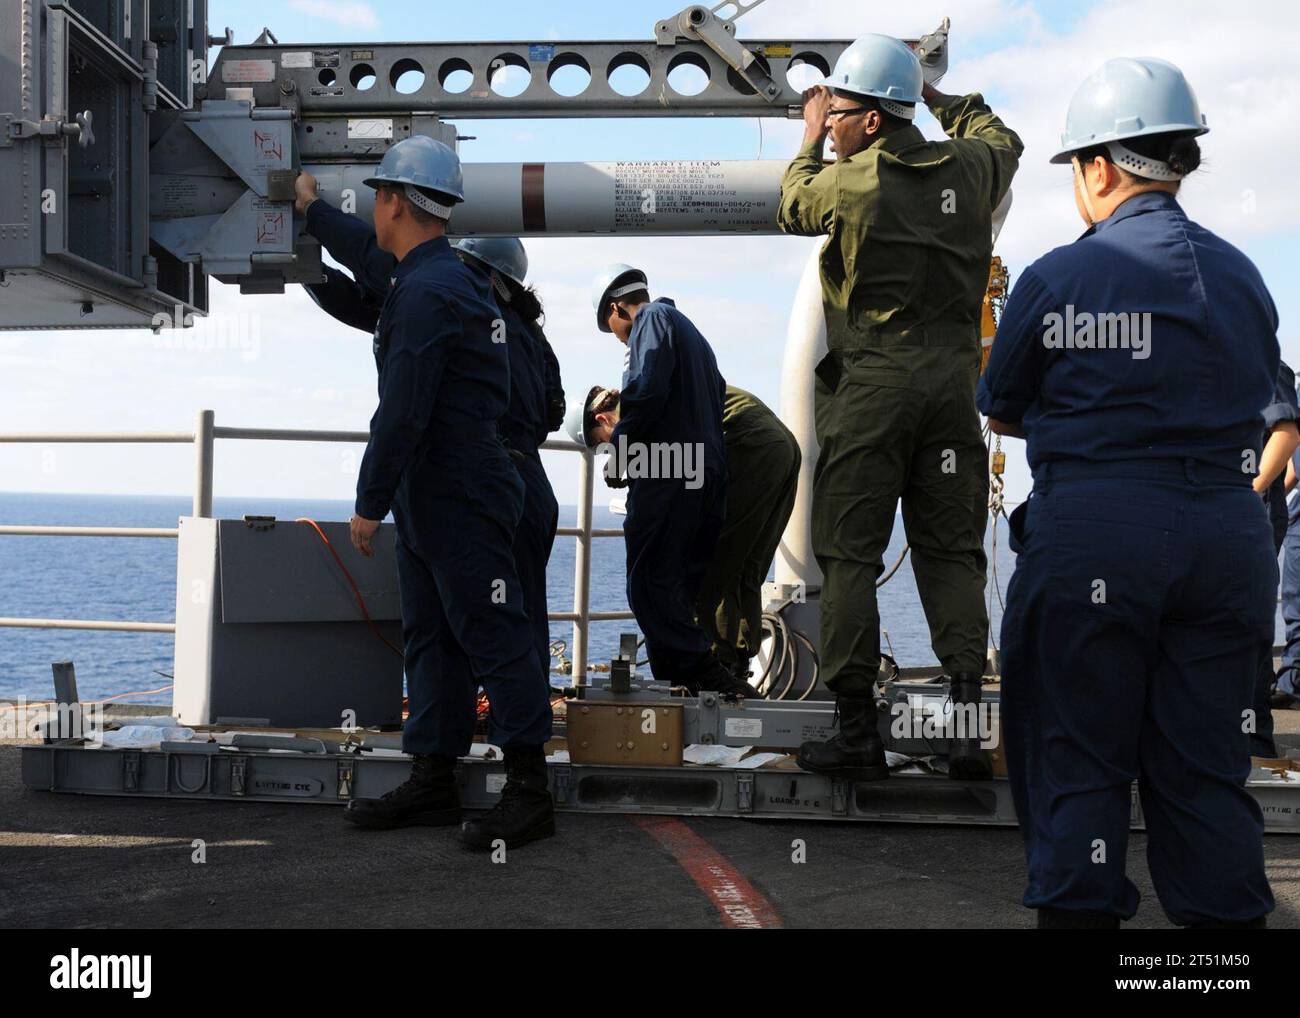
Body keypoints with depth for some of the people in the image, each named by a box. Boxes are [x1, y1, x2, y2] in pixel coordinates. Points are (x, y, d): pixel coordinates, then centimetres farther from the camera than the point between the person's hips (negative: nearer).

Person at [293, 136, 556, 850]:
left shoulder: (428, 292, -19)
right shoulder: (437, 275, 14)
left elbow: (402, 414, -22)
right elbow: (369, 257, 39)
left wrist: (369, 505, -16)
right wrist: (313, 210, 53)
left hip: (462, 499, -11)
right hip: (428, 499, 11)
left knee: (493, 638, -6)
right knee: (430, 640, 14)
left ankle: (529, 793, -2)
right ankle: (433, 783, 21)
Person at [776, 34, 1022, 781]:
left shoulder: (848, 182, -8)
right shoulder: (969, 168, 5)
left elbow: (793, 207, 14)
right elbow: (1003, 139, 30)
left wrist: (812, 139, 29)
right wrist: (937, 95, 39)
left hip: (869, 387, -4)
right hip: (952, 379, 4)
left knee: (850, 553, 2)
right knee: (952, 552, 8)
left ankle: (858, 733, 2)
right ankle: (968, 724, 1)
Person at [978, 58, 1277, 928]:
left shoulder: (1058, 278, -4)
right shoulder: (1243, 277, 8)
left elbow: (1002, 415, 6)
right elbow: (1256, 397, 15)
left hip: (1091, 534, -4)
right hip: (1229, 530, 4)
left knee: (1079, 759, 6)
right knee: (1207, 765, 10)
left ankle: (1081, 912, 9)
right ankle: (1226, 918, 12)